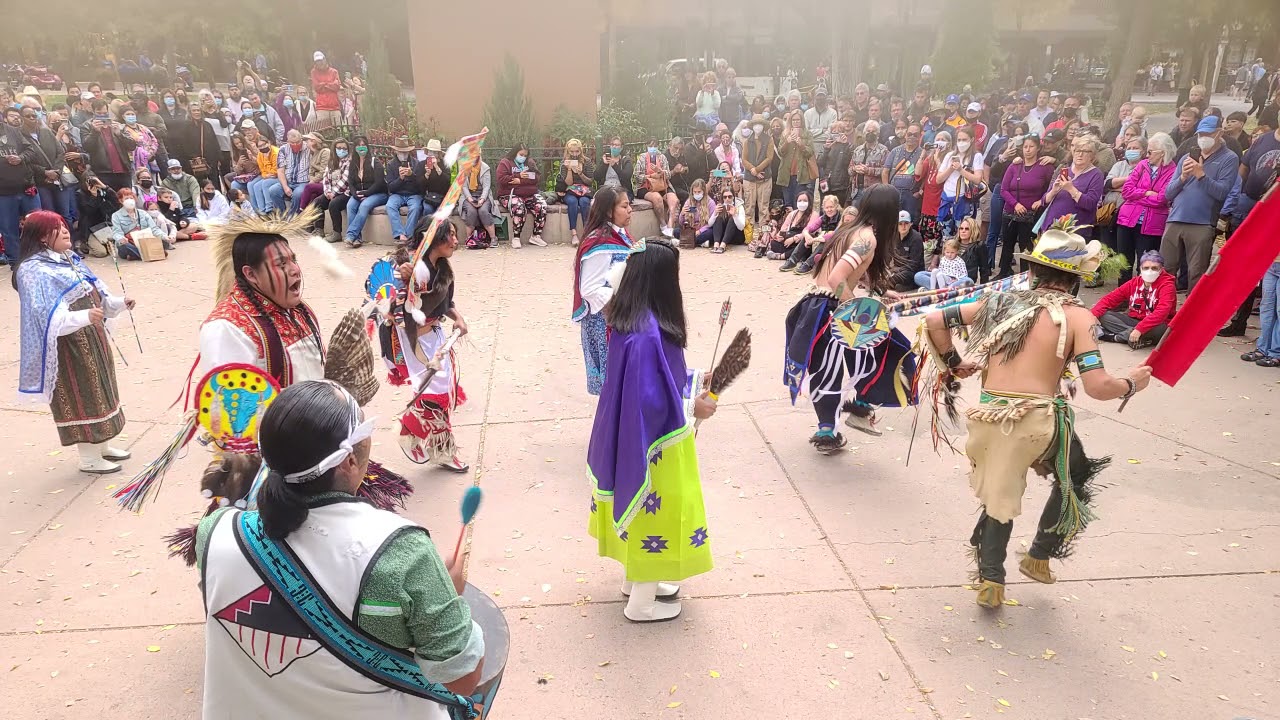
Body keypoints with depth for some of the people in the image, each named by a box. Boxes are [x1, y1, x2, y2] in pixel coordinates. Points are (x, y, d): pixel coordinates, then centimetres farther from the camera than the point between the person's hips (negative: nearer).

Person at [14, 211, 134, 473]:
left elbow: (94, 294, 17)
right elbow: (48, 316, -25)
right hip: (68, 344, -9)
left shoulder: (70, 259, 11)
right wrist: (85, 316, -38)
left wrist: (119, 303, 2)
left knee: (98, 390, 17)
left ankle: (102, 446, 31)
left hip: (92, 336, 9)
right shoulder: (33, 270, -16)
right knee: (80, 396, 0)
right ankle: (89, 458, 11)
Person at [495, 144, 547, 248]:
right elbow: (502, 179, -10)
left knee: (542, 207, -24)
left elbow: (538, 178, 1)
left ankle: (536, 236, -13)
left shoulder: (530, 163, 17)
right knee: (519, 208, -37)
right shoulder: (505, 163, 5)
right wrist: (519, 175, -14)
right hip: (510, 195, -4)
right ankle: (515, 238, -25)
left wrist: (520, 181, -13)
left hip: (530, 194, 5)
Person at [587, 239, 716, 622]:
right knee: (654, 511, 9)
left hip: (635, 436, 9)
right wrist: (692, 408, -17)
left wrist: (694, 378, 9)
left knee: (645, 511, 25)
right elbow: (649, 400, -30)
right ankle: (642, 601, 28)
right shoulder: (648, 332, -32)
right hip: (652, 442, -9)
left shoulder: (630, 318, -2)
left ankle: (636, 578, 45)